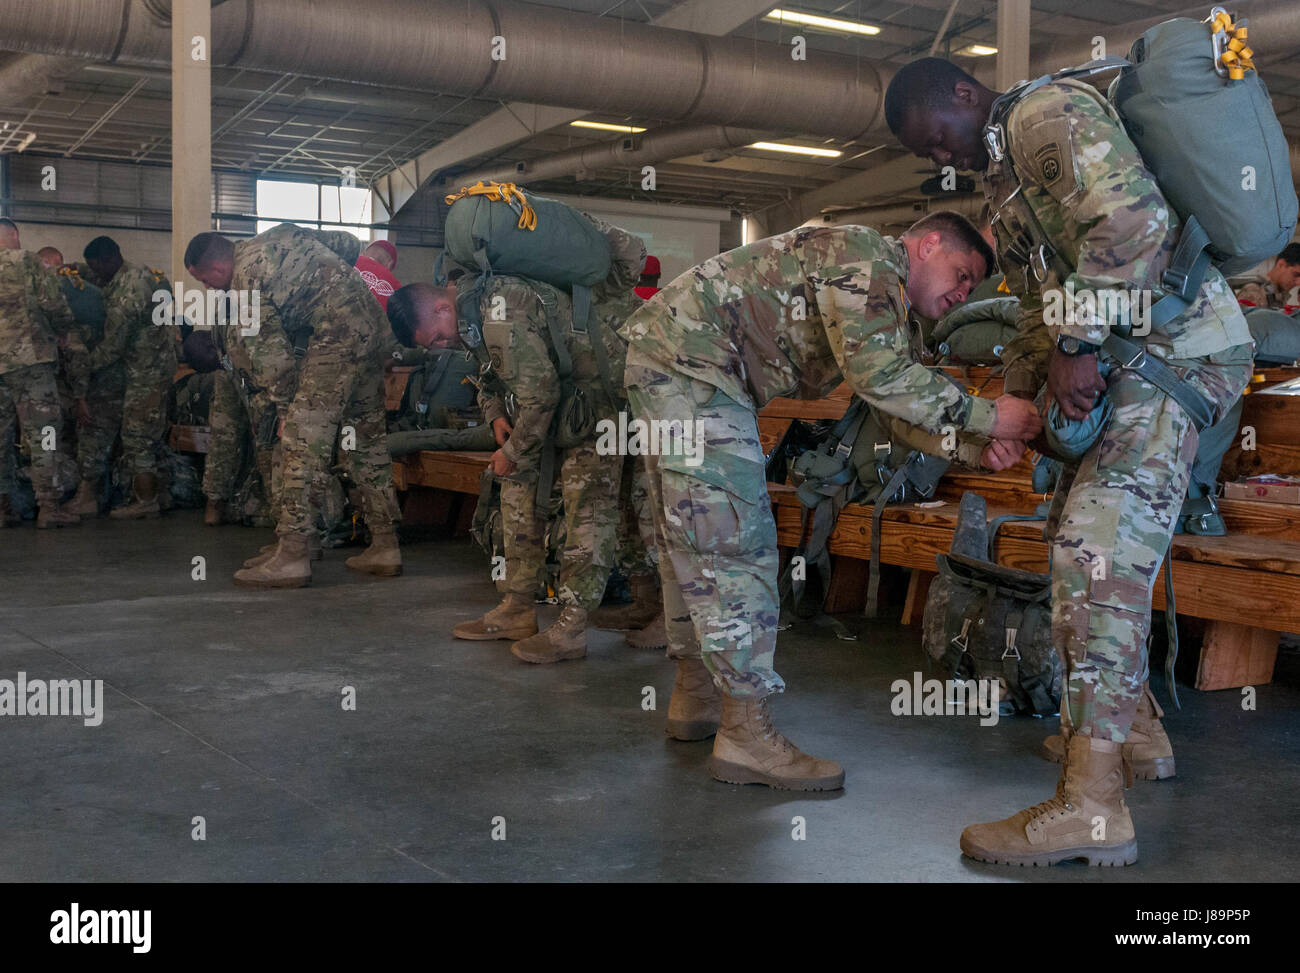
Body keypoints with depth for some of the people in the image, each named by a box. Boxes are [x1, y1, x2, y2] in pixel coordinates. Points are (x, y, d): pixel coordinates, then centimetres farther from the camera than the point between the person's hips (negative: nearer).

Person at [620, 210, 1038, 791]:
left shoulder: (890, 309, 20)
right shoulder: (864, 252, -10)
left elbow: (902, 410, 14)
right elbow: (878, 374, -22)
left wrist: (980, 448, -2)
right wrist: (984, 415, -16)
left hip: (667, 362, 11)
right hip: (689, 357, -11)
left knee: (690, 542, 16)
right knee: (733, 544, -11)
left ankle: (695, 698, 27)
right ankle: (747, 735, -8)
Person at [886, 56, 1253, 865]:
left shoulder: (1047, 115, -9)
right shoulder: (1004, 173, 23)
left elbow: (1134, 220, -24)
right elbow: (1042, 301, 26)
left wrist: (1077, 345, -22)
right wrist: (1015, 399, 17)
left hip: (1177, 347, -11)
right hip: (1132, 355, 11)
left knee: (1098, 541, -19)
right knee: (1083, 529, 16)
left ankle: (1093, 804, -22)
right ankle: (1134, 723, 27)